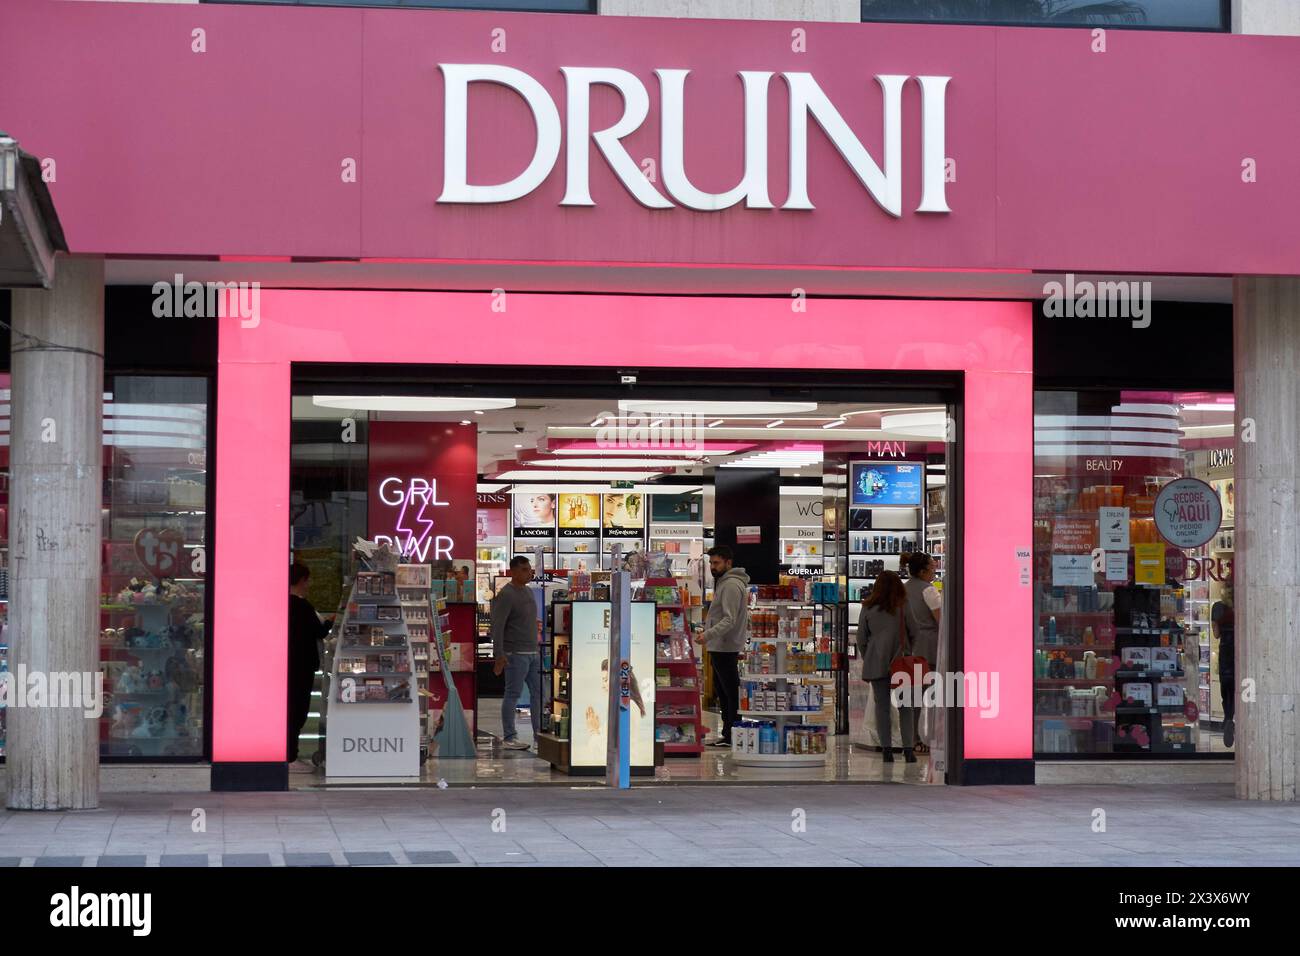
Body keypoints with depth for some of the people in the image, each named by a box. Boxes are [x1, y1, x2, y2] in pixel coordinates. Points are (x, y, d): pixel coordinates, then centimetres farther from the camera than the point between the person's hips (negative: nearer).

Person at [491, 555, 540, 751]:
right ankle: (509, 738, -1)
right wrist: (499, 655, -21)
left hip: (533, 652, 8)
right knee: (513, 694, -5)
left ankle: (539, 734, 14)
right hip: (515, 654, -8)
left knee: (538, 692, 8)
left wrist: (538, 648, 21)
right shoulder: (506, 595, -10)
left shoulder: (529, 593, 17)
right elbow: (497, 627, -15)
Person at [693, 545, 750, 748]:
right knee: (722, 692, 15)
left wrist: (709, 634, -32)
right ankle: (728, 735, 20)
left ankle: (733, 736, -5)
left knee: (732, 693, -7)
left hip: (726, 648, -11)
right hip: (719, 648, 11)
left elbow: (730, 620, -24)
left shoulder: (731, 585, -15)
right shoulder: (723, 582, 18)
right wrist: (706, 630, 18)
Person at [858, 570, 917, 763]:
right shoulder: (904, 607, -3)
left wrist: (866, 661, 16)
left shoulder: (868, 609, -1)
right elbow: (914, 634, 0)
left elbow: (861, 640, 4)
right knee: (905, 707, 6)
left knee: (882, 706, 6)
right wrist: (910, 655, 12)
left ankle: (887, 749, 1)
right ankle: (908, 749, -1)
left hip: (877, 664, 0)